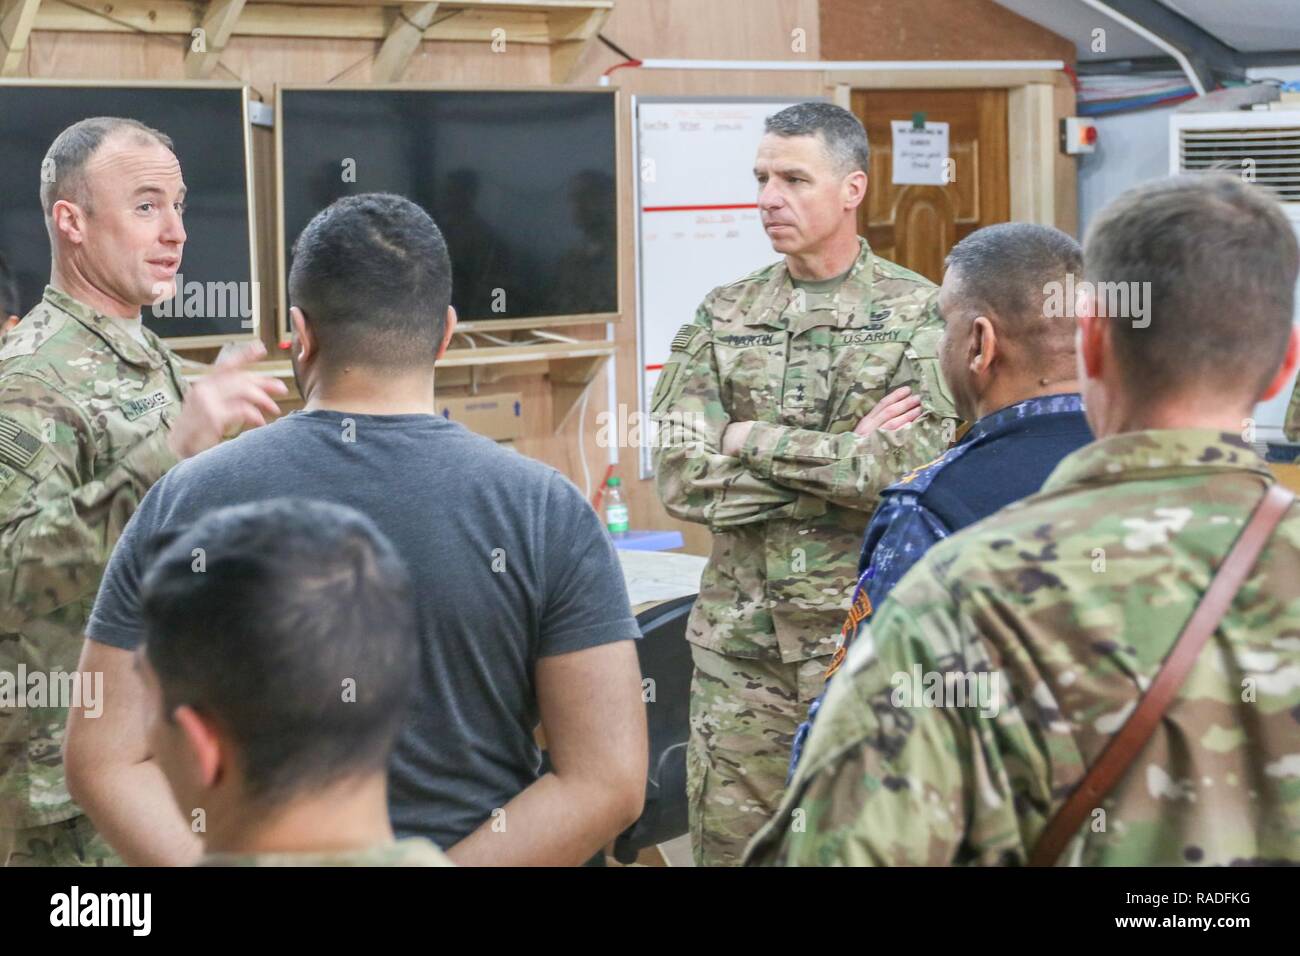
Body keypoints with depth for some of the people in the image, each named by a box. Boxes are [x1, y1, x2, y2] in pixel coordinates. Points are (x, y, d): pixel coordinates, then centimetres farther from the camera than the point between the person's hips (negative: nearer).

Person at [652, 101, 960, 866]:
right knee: (729, 839, 9)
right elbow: (680, 477, -6)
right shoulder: (722, 317, 5)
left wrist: (753, 441, -13)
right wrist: (844, 457, -12)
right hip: (739, 638, 3)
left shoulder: (920, 315, -4)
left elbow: (912, 473, -18)